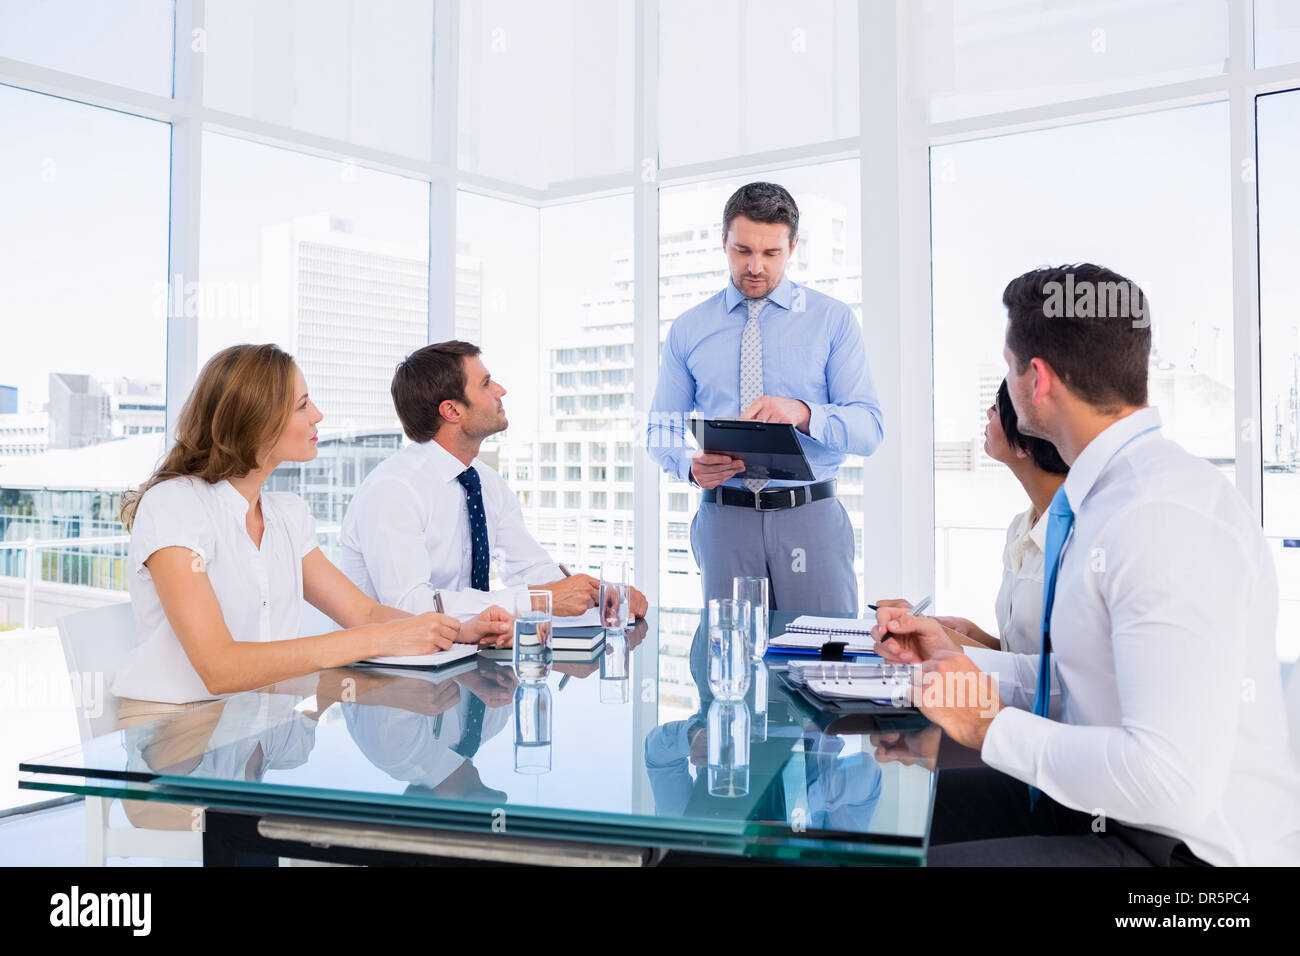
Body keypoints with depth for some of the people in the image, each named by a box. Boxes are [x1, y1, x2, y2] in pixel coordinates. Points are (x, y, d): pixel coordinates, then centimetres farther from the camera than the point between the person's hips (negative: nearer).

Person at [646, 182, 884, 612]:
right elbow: (662, 427, 10)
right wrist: (690, 466, -12)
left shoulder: (833, 319, 3)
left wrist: (803, 413, -23)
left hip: (811, 516, -1)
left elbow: (869, 427, -3)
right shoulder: (687, 330, 8)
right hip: (724, 517, 1)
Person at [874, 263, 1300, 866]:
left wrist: (995, 726, -20)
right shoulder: (1106, 499, 5)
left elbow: (1174, 781, -31)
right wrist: (954, 659, 7)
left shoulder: (1166, 521, -26)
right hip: (1111, 810, 9)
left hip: (1190, 846, -9)